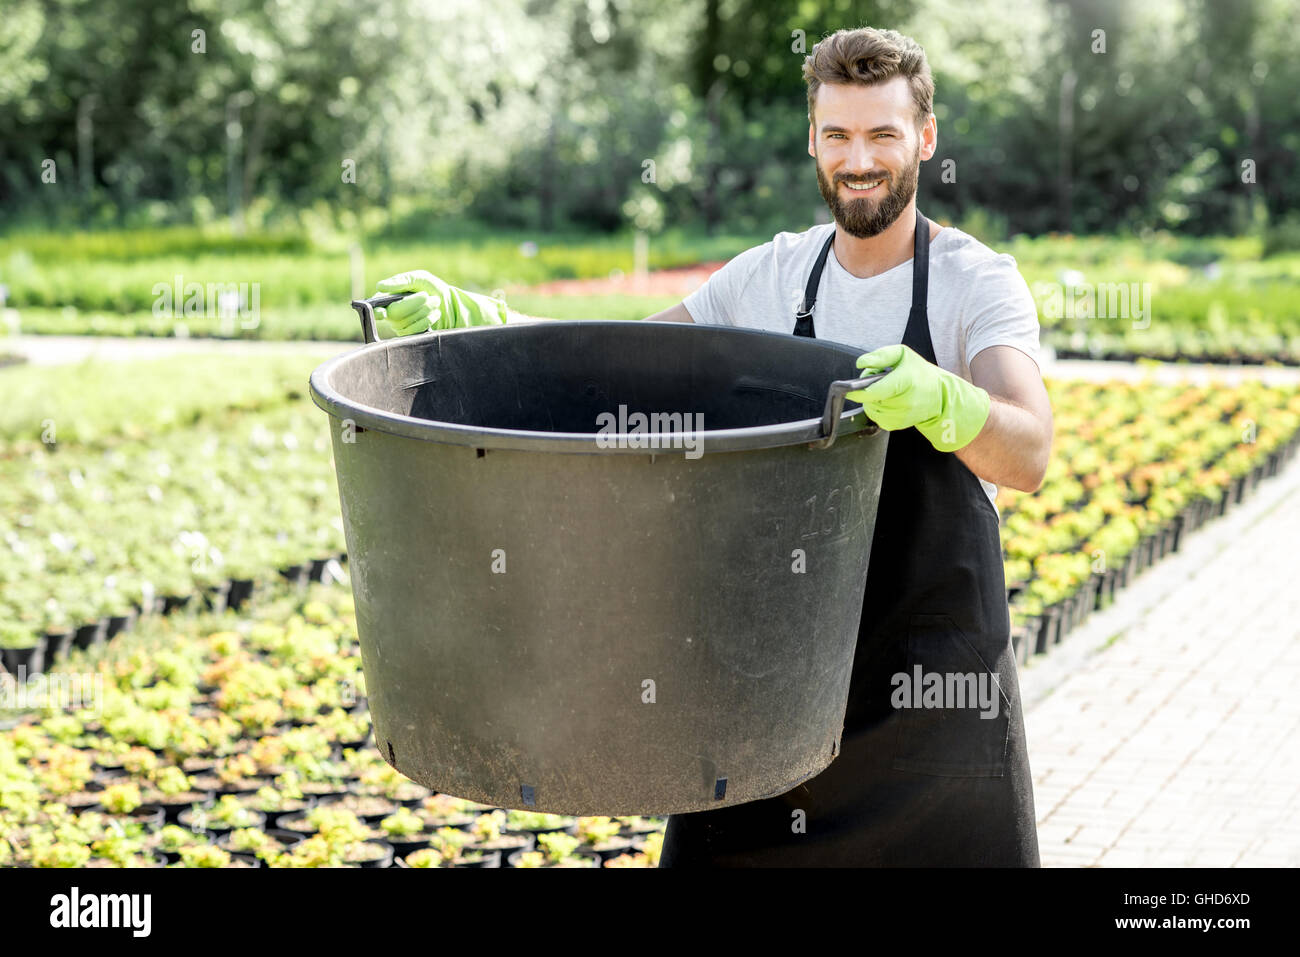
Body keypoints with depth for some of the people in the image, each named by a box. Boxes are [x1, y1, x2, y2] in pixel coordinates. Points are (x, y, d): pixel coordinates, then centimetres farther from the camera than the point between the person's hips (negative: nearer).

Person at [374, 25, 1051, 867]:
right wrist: (471, 318, -7)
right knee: (722, 850, 6)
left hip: (937, 670, -3)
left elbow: (1028, 456, -25)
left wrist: (937, 400, -46)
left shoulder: (977, 280, -9)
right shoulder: (772, 276, 5)